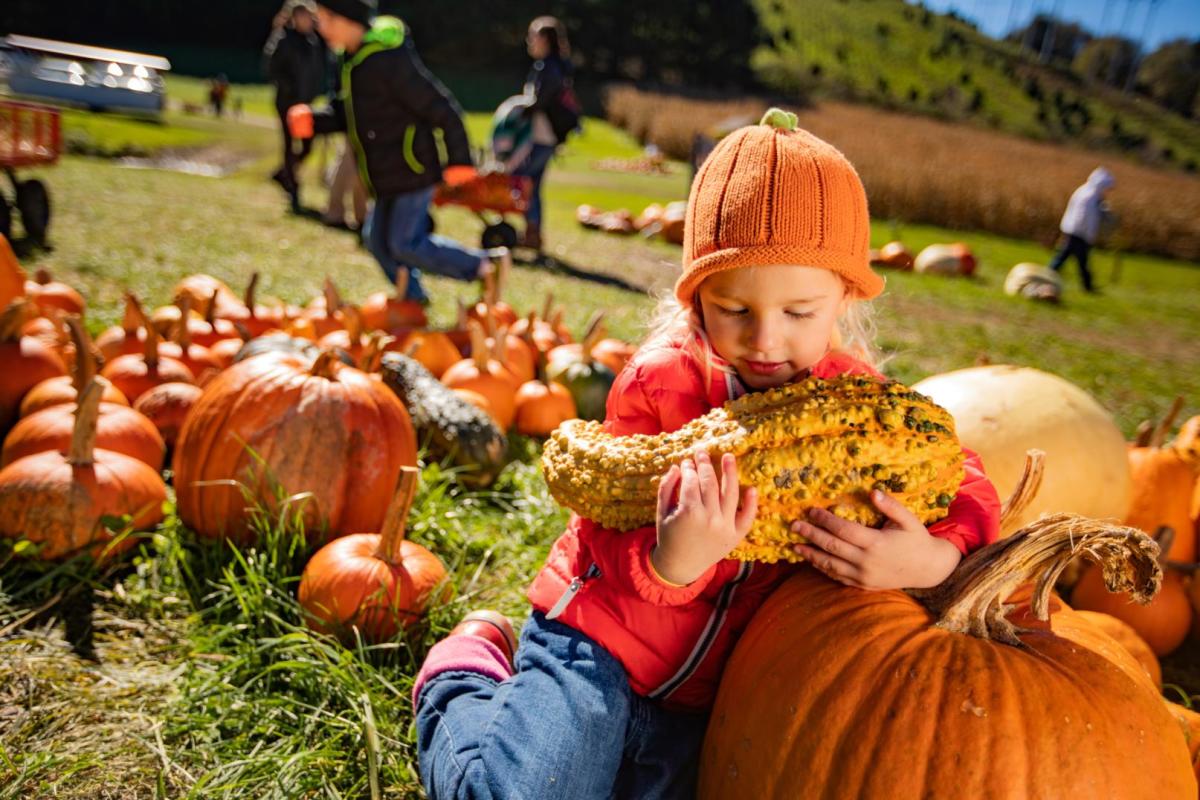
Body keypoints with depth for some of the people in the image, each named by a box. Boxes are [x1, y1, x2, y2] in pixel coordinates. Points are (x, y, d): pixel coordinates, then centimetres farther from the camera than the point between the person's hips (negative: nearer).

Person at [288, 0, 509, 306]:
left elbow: (442, 110, -22)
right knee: (378, 239, 13)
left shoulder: (389, 60, -22)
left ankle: (487, 264, 3)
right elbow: (345, 114, 17)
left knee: (405, 244, -7)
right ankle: (414, 300, 29)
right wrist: (314, 121, -3)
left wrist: (458, 161, -20)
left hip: (412, 170, -10)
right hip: (391, 175, 10)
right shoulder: (354, 58, 8)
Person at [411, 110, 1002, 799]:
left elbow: (969, 485, -6)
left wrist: (935, 557, -30)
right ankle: (464, 669, 13)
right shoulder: (658, 383, -17)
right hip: (600, 637, -4)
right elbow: (611, 540, -17)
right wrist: (669, 562, -41)